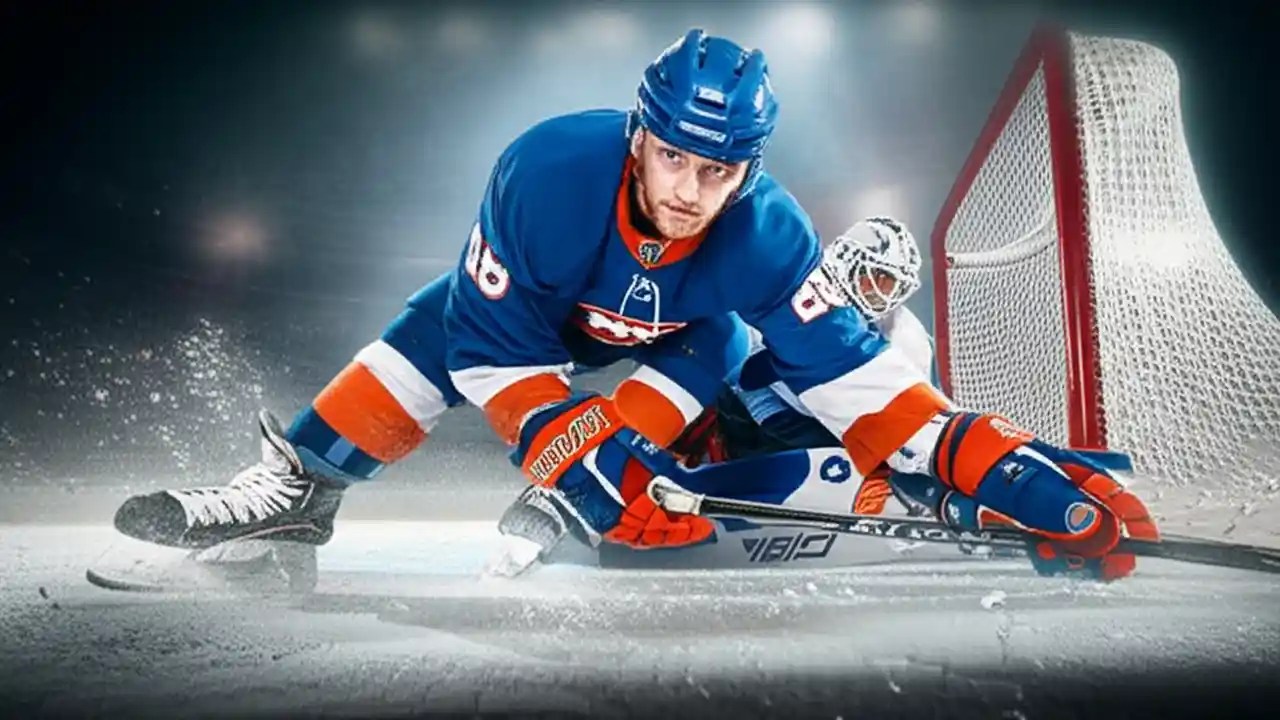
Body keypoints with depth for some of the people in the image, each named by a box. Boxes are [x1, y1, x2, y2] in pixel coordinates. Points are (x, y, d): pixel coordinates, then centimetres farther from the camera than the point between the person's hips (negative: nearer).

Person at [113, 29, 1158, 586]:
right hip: (547, 306, 0)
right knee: (441, 324, -18)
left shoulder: (768, 237, -33)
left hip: (684, 334, 1)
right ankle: (298, 490, -5)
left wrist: (999, 465, -37)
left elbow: (853, 374, -30)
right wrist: (579, 454, -41)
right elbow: (494, 348, -32)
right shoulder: (548, 171, -38)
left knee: (719, 351, -28)